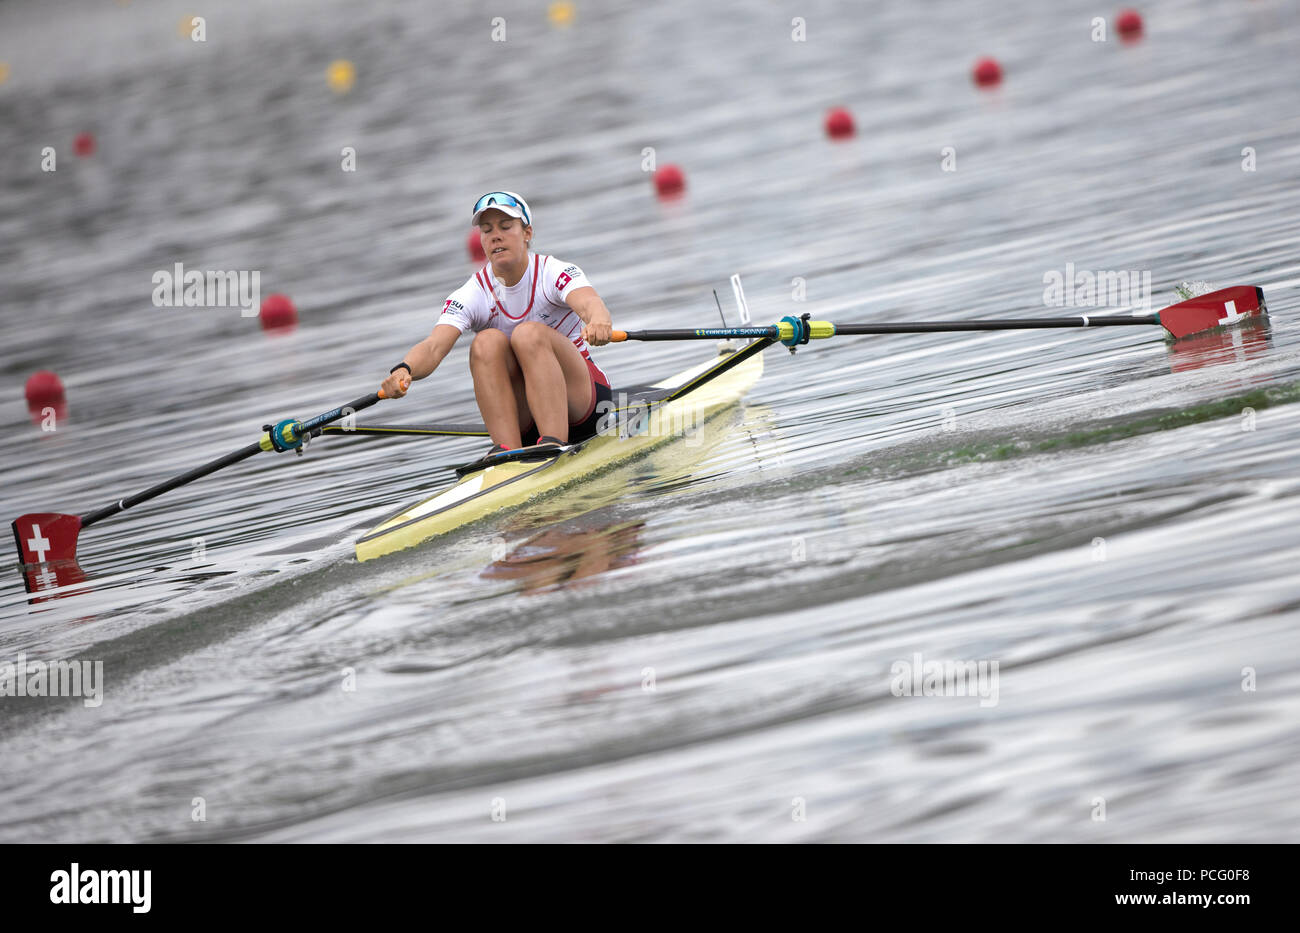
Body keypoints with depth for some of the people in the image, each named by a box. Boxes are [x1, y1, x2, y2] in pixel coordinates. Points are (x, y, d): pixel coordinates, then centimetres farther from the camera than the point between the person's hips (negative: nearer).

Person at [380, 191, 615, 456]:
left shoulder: (552, 273, -10)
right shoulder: (471, 296, -4)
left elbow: (588, 302, -32)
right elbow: (434, 346, -21)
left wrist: (599, 321, -58)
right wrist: (404, 370, -45)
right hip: (523, 421, 2)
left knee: (529, 333, -28)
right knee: (488, 342, -24)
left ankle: (554, 444, -42)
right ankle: (507, 451, -34)